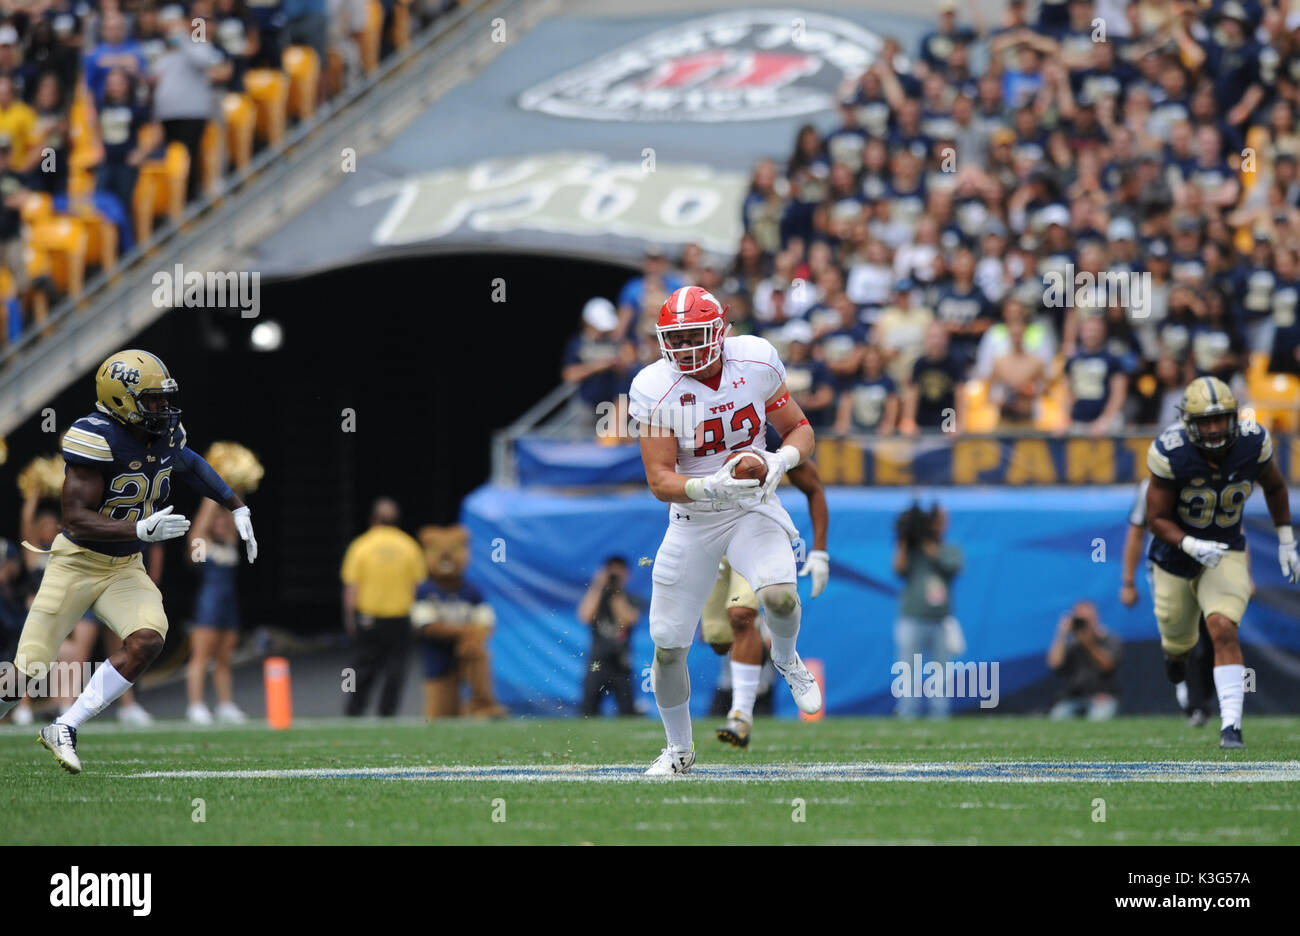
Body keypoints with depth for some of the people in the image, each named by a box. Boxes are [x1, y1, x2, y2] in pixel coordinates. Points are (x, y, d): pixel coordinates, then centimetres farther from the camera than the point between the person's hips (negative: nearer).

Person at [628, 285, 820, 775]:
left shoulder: (756, 361, -12)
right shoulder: (656, 389, -17)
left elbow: (800, 429, 0)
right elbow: (660, 480, -19)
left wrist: (782, 459, -22)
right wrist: (710, 487, -37)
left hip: (753, 509, 0)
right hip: (693, 517, 0)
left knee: (780, 596, -29)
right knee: (668, 646, 1)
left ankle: (787, 660, 8)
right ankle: (679, 749, 27)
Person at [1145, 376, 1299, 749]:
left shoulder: (1252, 444, -18)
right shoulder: (1171, 454, -25)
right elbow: (1157, 519, -17)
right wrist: (1192, 546, -34)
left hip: (1227, 553, 0)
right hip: (1177, 553, 0)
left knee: (1224, 631, -22)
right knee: (1178, 642, 18)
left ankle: (1231, 725, -21)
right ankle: (1175, 656, 57)